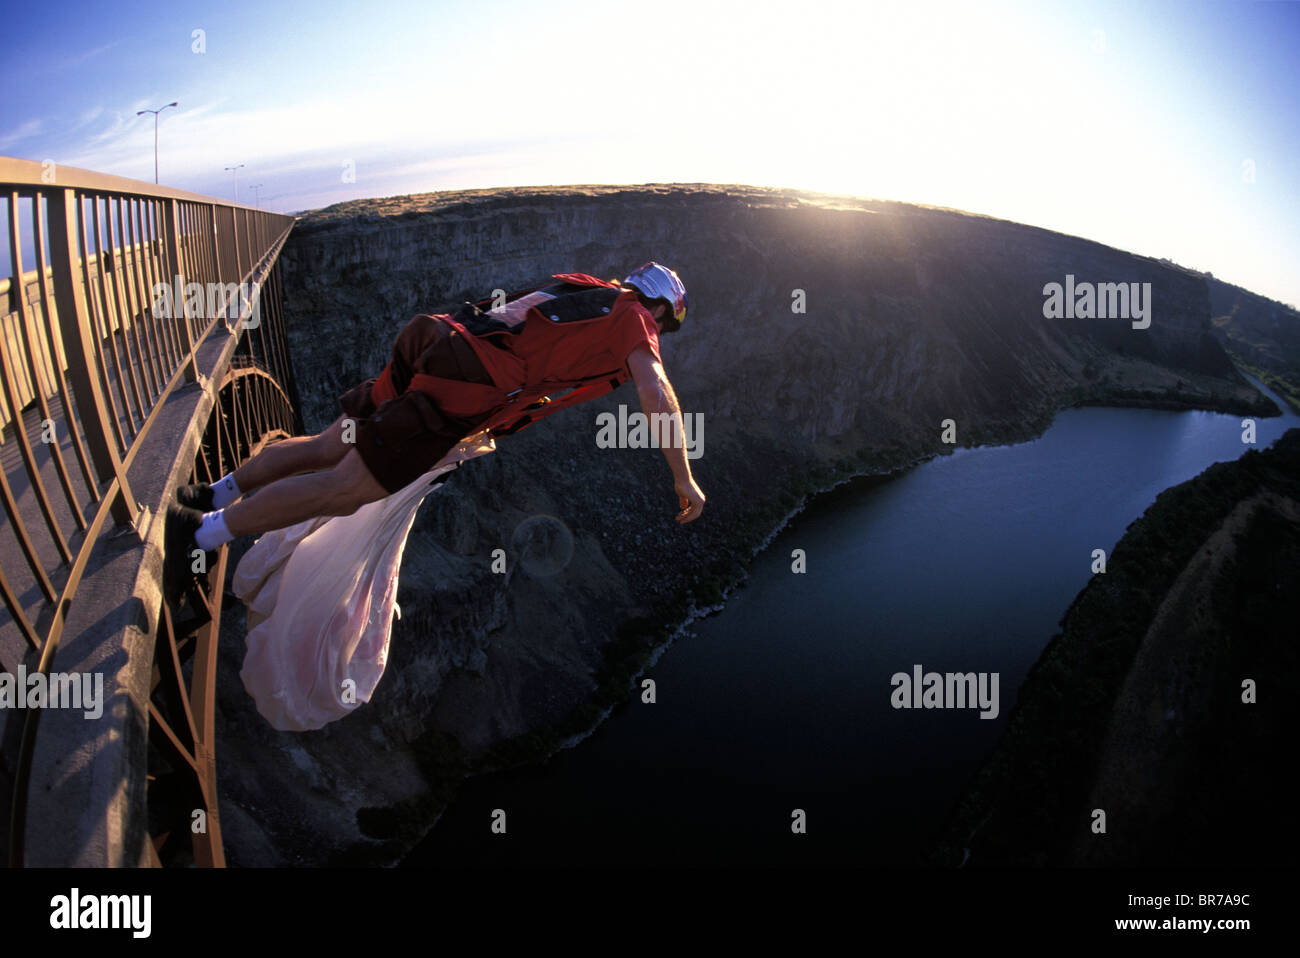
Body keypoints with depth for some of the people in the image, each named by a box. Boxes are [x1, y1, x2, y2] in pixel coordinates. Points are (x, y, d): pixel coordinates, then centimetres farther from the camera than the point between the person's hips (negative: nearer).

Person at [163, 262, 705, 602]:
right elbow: (656, 391, -8)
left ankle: (213, 494, 24)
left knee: (331, 447, 17)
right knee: (347, 488, -8)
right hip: (456, 387, -8)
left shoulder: (585, 289, 28)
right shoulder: (633, 317, 6)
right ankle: (203, 531, -7)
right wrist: (684, 478, -2)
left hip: (433, 343, 8)